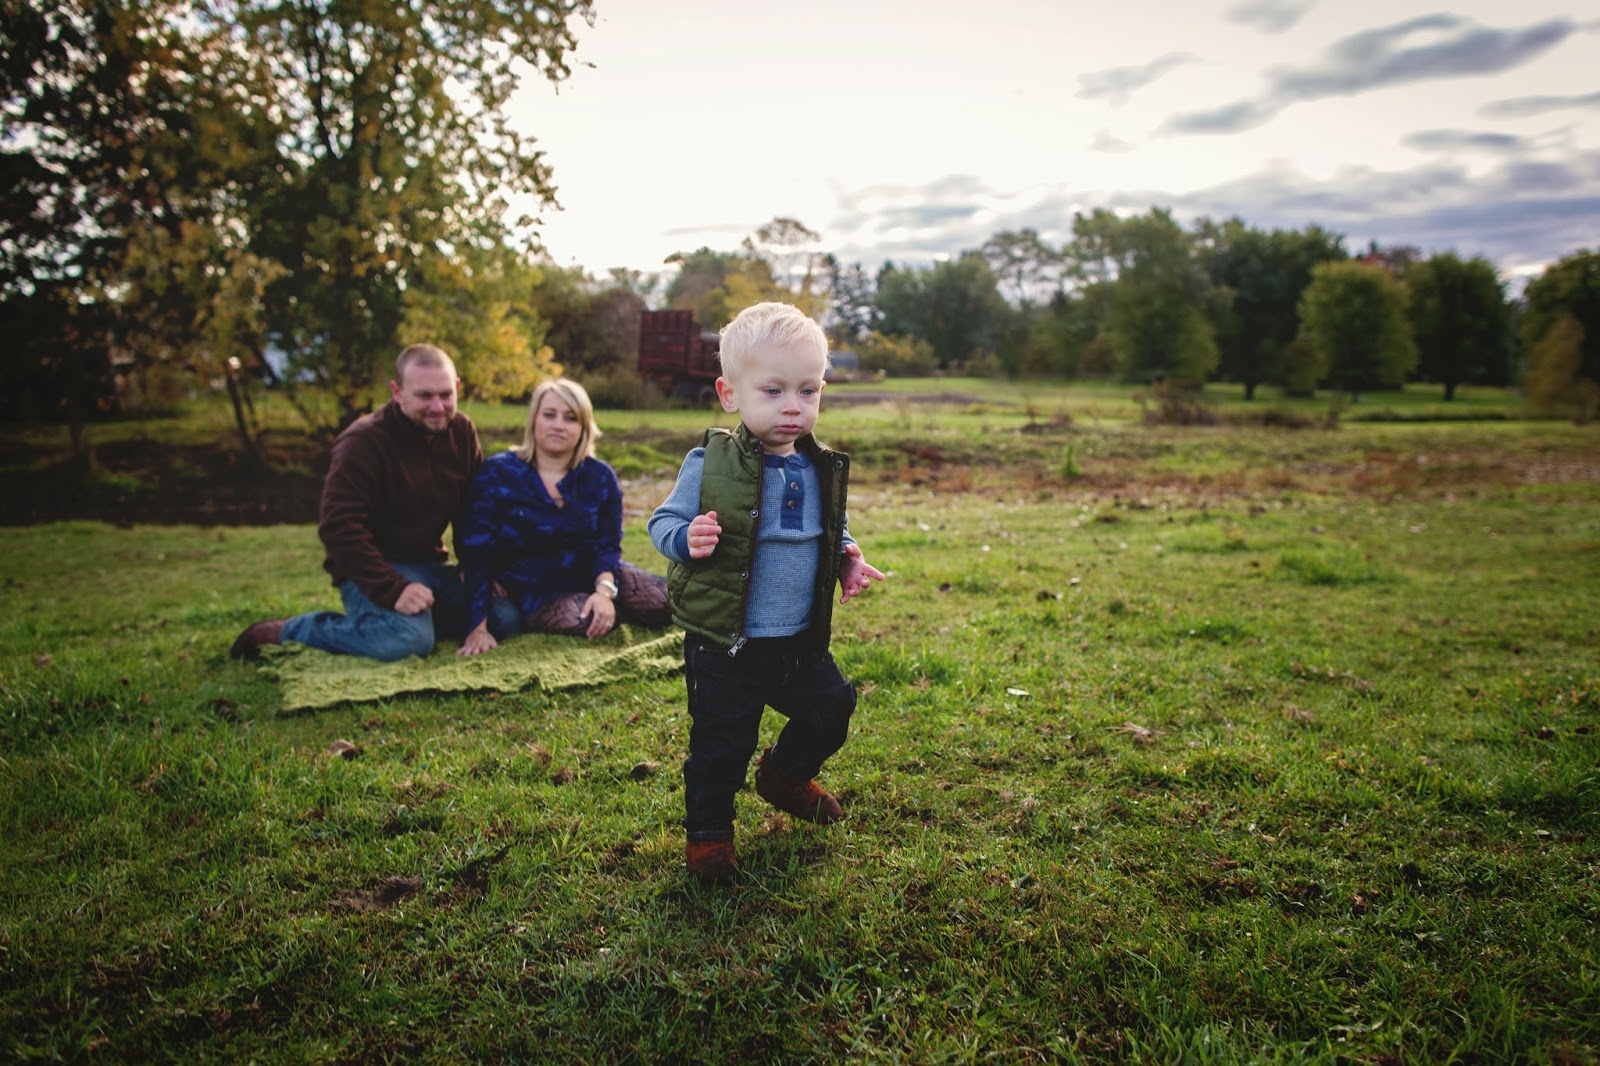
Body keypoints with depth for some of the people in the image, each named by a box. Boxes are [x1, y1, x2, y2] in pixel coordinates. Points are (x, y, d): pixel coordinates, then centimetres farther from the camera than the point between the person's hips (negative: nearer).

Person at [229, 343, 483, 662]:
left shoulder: (462, 431, 3)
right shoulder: (364, 441, -16)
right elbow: (338, 528, -24)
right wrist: (393, 589, -32)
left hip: (429, 565, 7)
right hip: (374, 569, -7)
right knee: (408, 639, -34)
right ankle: (283, 630, -10)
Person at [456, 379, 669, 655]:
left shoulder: (600, 477, -1)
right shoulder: (497, 474, -10)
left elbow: (608, 545, -5)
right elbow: (477, 553, -13)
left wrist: (604, 591, -28)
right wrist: (478, 627, -20)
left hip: (590, 577, 4)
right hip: (534, 593, -3)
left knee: (666, 602, -17)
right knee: (586, 623, -35)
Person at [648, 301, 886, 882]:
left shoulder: (822, 470, 1)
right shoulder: (710, 465, -15)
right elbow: (663, 521, -7)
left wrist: (848, 560, -3)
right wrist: (688, 539, -29)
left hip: (802, 642, 5)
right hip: (725, 645, -5)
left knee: (831, 710, 20)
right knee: (721, 746, 5)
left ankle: (785, 775, 49)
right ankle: (707, 831, 32)